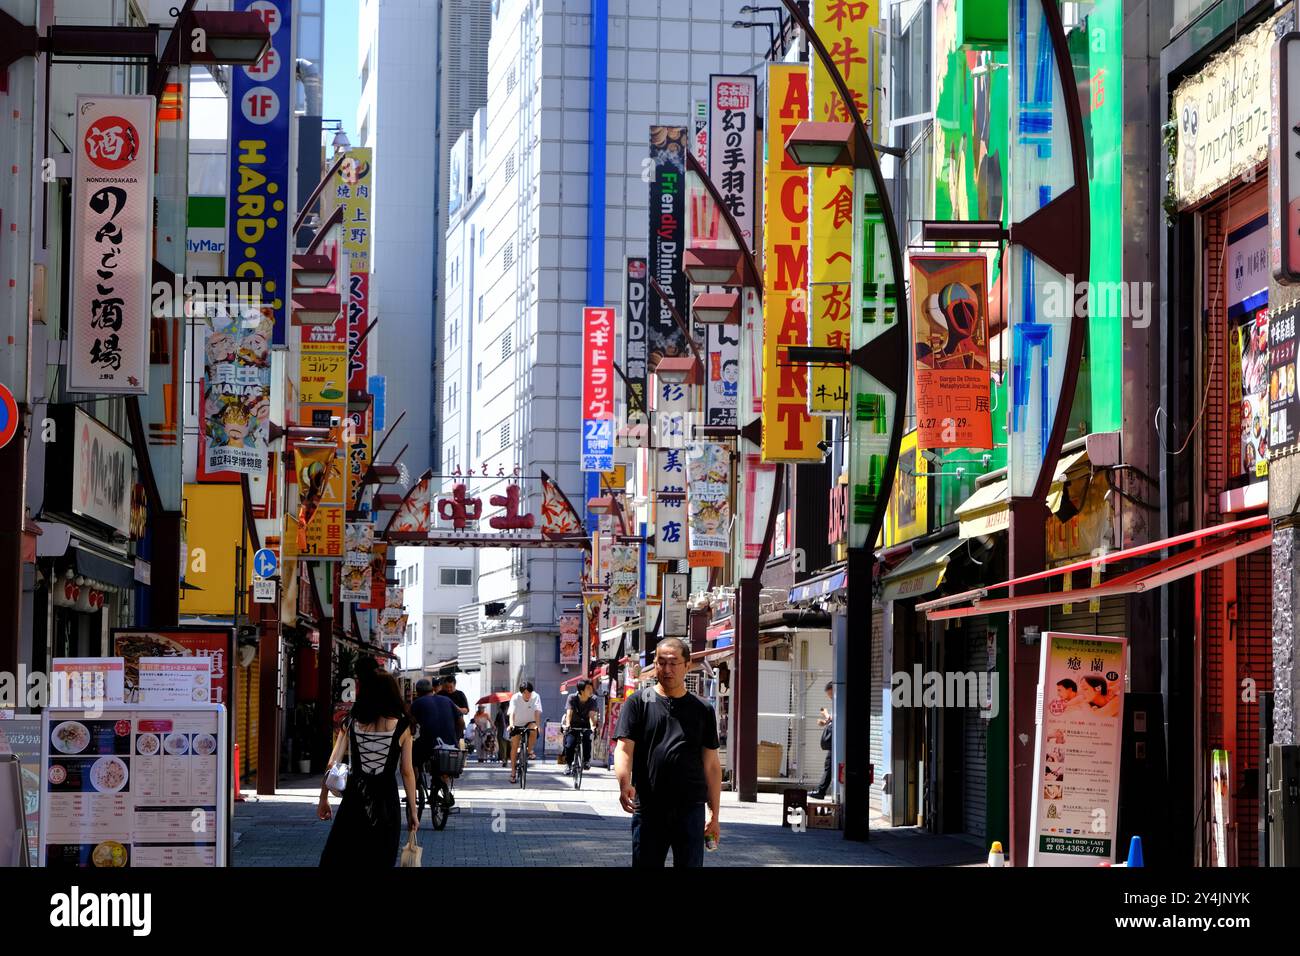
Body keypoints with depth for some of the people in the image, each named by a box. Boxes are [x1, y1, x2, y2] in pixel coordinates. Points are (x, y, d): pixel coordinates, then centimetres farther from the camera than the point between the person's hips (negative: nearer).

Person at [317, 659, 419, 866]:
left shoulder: (351, 722, 0)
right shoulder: (401, 726, -3)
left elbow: (331, 765, -3)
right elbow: (407, 772, -2)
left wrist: (323, 800, 6)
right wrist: (412, 812, 5)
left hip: (354, 799, 1)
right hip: (386, 801, -1)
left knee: (337, 858, 7)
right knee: (380, 860, 7)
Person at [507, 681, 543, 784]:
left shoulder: (535, 697, -17)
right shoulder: (515, 698, -19)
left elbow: (537, 712, -27)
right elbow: (512, 713, -30)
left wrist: (538, 725, -42)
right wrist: (511, 724, -48)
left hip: (530, 722, 0)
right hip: (517, 724, 0)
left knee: (533, 730, -34)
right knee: (514, 746, -6)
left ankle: (530, 751, -12)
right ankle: (513, 770, 3)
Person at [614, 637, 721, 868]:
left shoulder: (702, 710, 11)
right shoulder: (638, 703, 5)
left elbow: (712, 764, 12)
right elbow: (624, 750, -4)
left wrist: (714, 814, 7)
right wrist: (624, 785, -24)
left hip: (690, 809, 1)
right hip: (647, 810, -1)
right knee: (645, 864, 3)